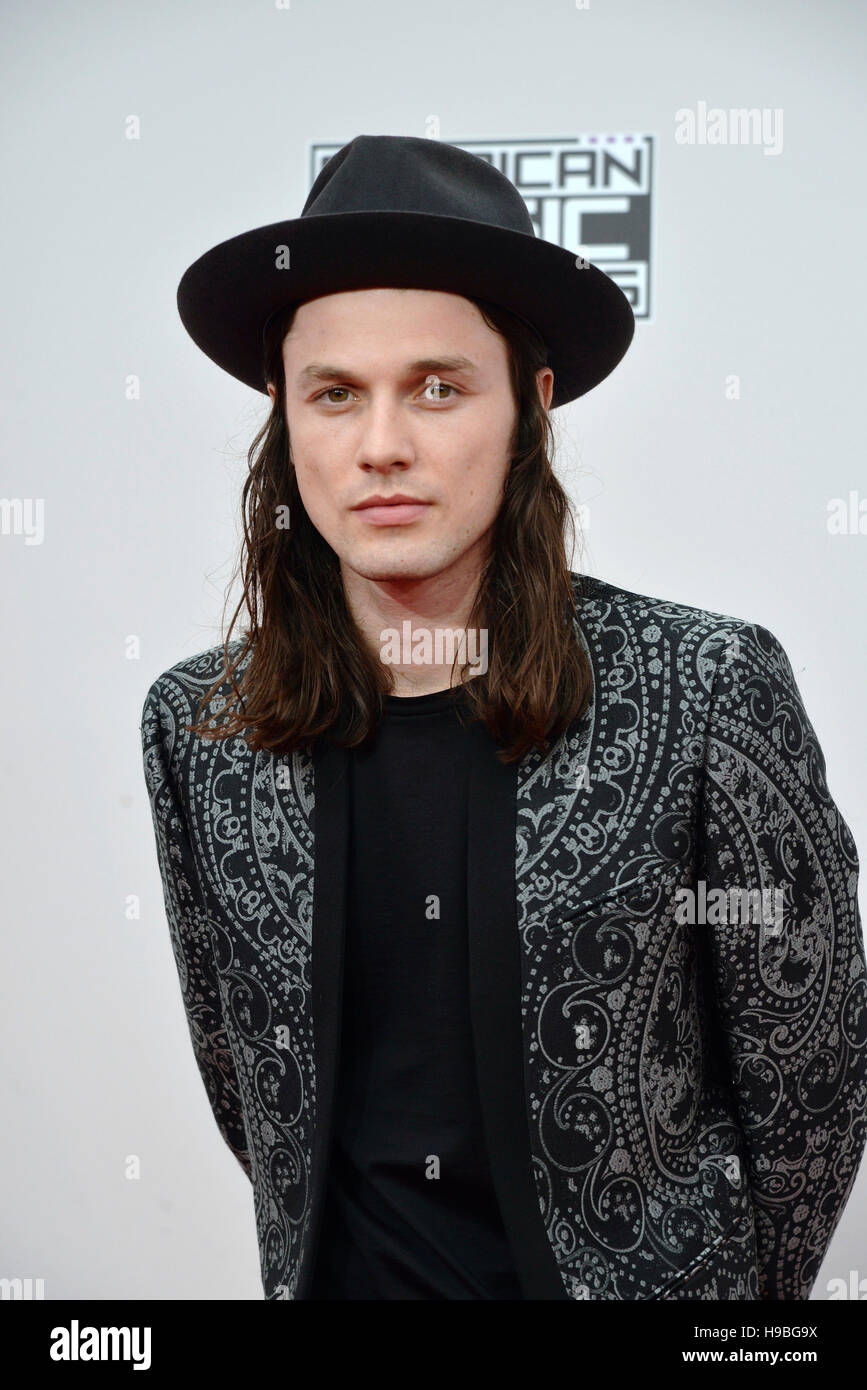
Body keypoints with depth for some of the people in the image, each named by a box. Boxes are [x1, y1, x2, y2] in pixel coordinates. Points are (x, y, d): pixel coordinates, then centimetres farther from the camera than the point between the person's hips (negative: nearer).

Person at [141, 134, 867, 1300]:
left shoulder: (711, 692, -18)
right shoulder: (196, 724, -9)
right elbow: (231, 1045, 4)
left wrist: (763, 1287, 0)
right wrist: (312, 1239, 10)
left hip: (638, 1267, -2)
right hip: (340, 1272, 2)